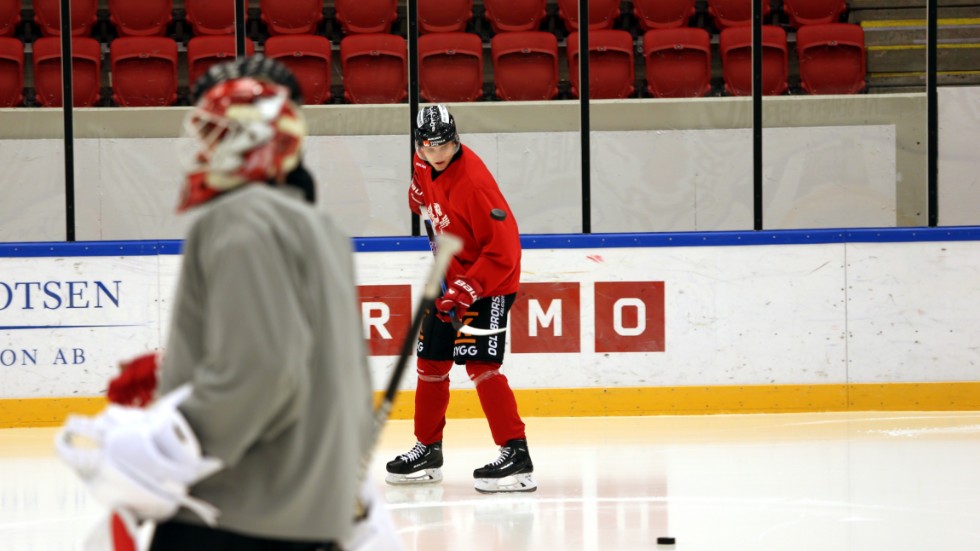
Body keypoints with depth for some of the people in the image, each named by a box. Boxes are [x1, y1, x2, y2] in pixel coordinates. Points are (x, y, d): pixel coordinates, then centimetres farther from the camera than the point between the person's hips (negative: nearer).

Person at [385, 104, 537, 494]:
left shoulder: (473, 183, -27)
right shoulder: (424, 165, -3)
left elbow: (503, 252, -28)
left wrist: (466, 290, -30)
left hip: (490, 282, -9)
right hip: (451, 278, 9)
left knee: (479, 363, -19)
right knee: (431, 361, 12)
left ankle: (516, 455, -20)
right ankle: (428, 450, 25)